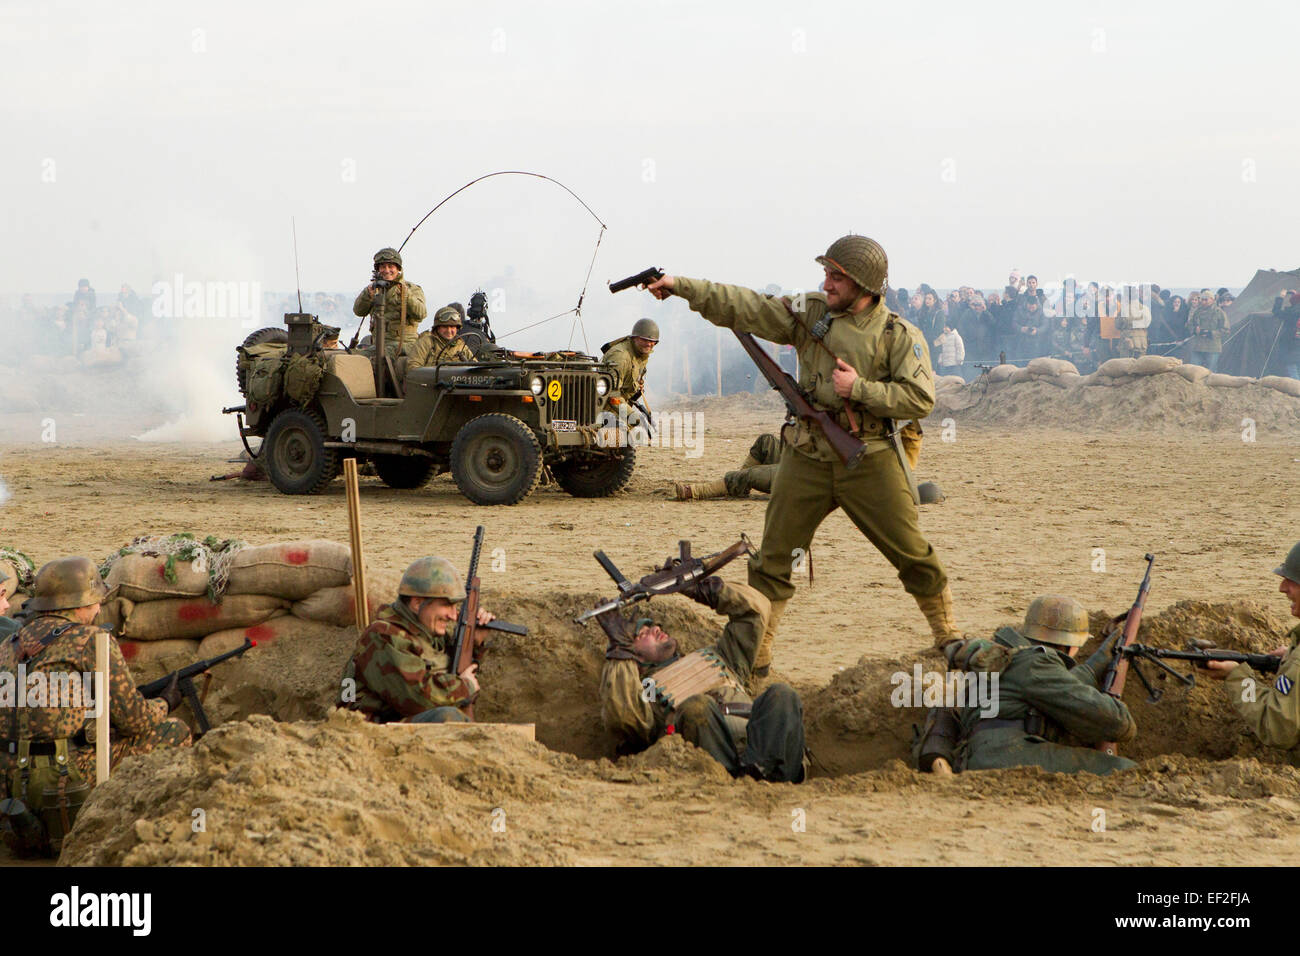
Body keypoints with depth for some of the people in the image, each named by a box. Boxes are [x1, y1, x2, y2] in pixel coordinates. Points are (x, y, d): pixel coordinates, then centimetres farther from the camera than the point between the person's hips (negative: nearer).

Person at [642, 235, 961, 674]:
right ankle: (754, 653, 9)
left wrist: (860, 387, -18)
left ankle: (949, 639, 22)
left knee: (913, 555, 4)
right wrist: (681, 286, -9)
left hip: (870, 464, -2)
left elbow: (920, 398, -12)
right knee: (773, 561, 2)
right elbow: (746, 307, -2)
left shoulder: (900, 336, -6)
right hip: (807, 460, 3)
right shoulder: (811, 314, 3)